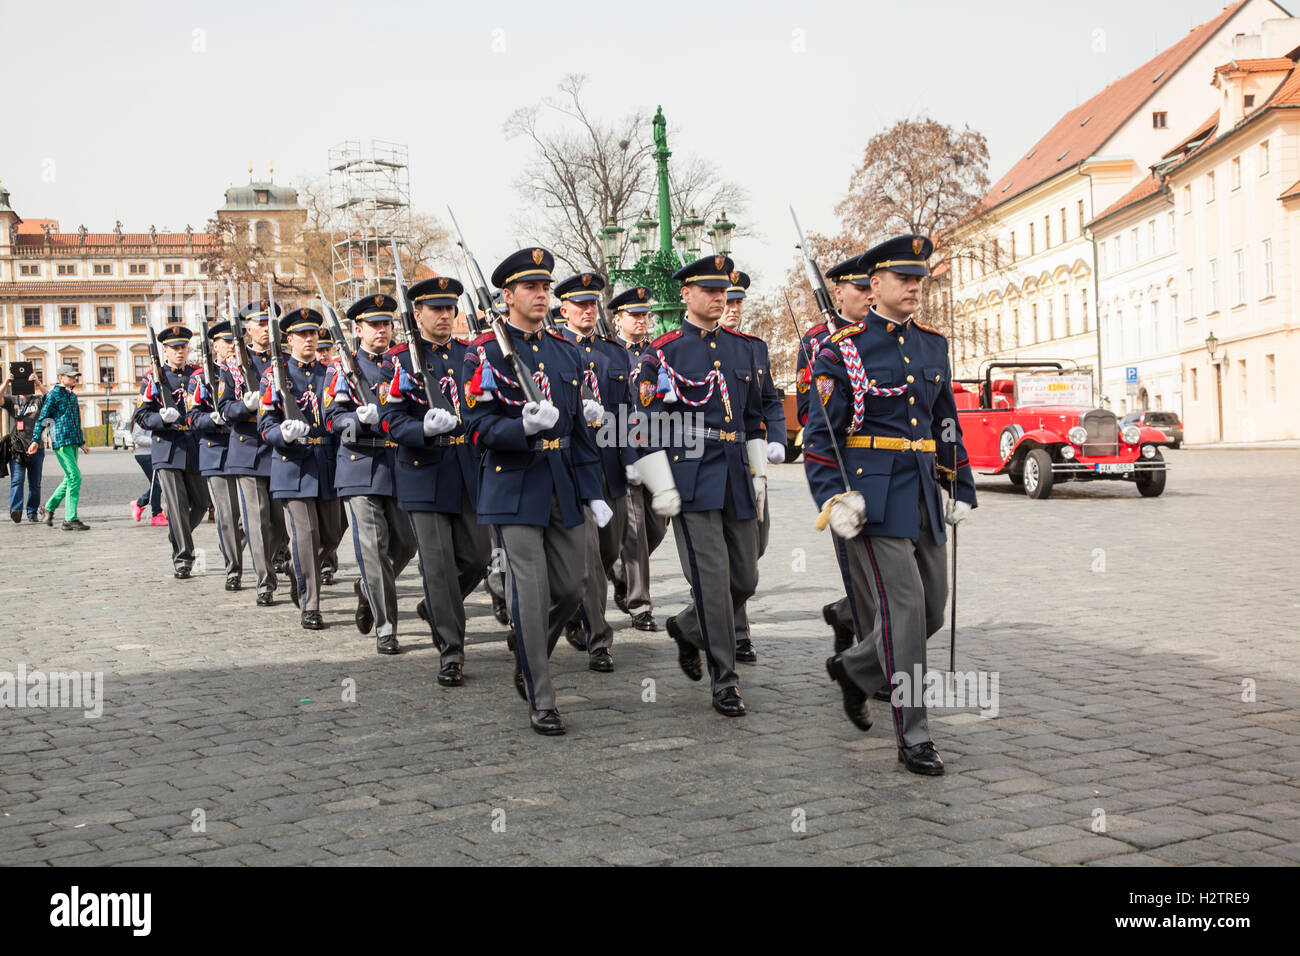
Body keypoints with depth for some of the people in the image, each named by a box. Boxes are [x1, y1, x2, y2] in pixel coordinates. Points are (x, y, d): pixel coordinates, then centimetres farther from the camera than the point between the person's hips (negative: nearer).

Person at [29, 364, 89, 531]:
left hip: (72, 442, 8)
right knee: (75, 478, -13)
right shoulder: (53, 395, -4)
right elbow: (42, 418, -5)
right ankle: (70, 519, -10)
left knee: (69, 479, 11)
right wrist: (35, 440, -12)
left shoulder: (72, 395, 19)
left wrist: (81, 442, 28)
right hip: (61, 442, -8)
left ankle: (48, 509, 25)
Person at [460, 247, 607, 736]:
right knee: (532, 596, -4)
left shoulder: (565, 351, 12)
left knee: (570, 590, 9)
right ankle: (541, 701, 7)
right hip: (515, 487, -6)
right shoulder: (484, 353, -5)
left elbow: (580, 427, 15)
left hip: (564, 487, 6)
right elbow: (480, 428, -11)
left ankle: (530, 660, 36)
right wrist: (524, 427, -30)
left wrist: (593, 493, 11)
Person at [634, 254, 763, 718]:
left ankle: (687, 627, 34)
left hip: (736, 477, 6)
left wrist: (756, 472, 15)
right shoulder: (663, 352, -3)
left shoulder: (742, 348, 13)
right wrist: (662, 486, -12)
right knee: (712, 578, -7)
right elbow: (649, 424, -6)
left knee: (745, 578, 8)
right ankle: (723, 679, 4)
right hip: (691, 476, -6)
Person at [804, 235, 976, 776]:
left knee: (932, 609, 9)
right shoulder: (844, 350, -5)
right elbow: (821, 434, -7)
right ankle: (912, 737, -1)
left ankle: (854, 670, 34)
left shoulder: (933, 346, 13)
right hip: (874, 493, -7)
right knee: (903, 605, -10)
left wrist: (961, 489, 17)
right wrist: (833, 499, -17)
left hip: (924, 494, 7)